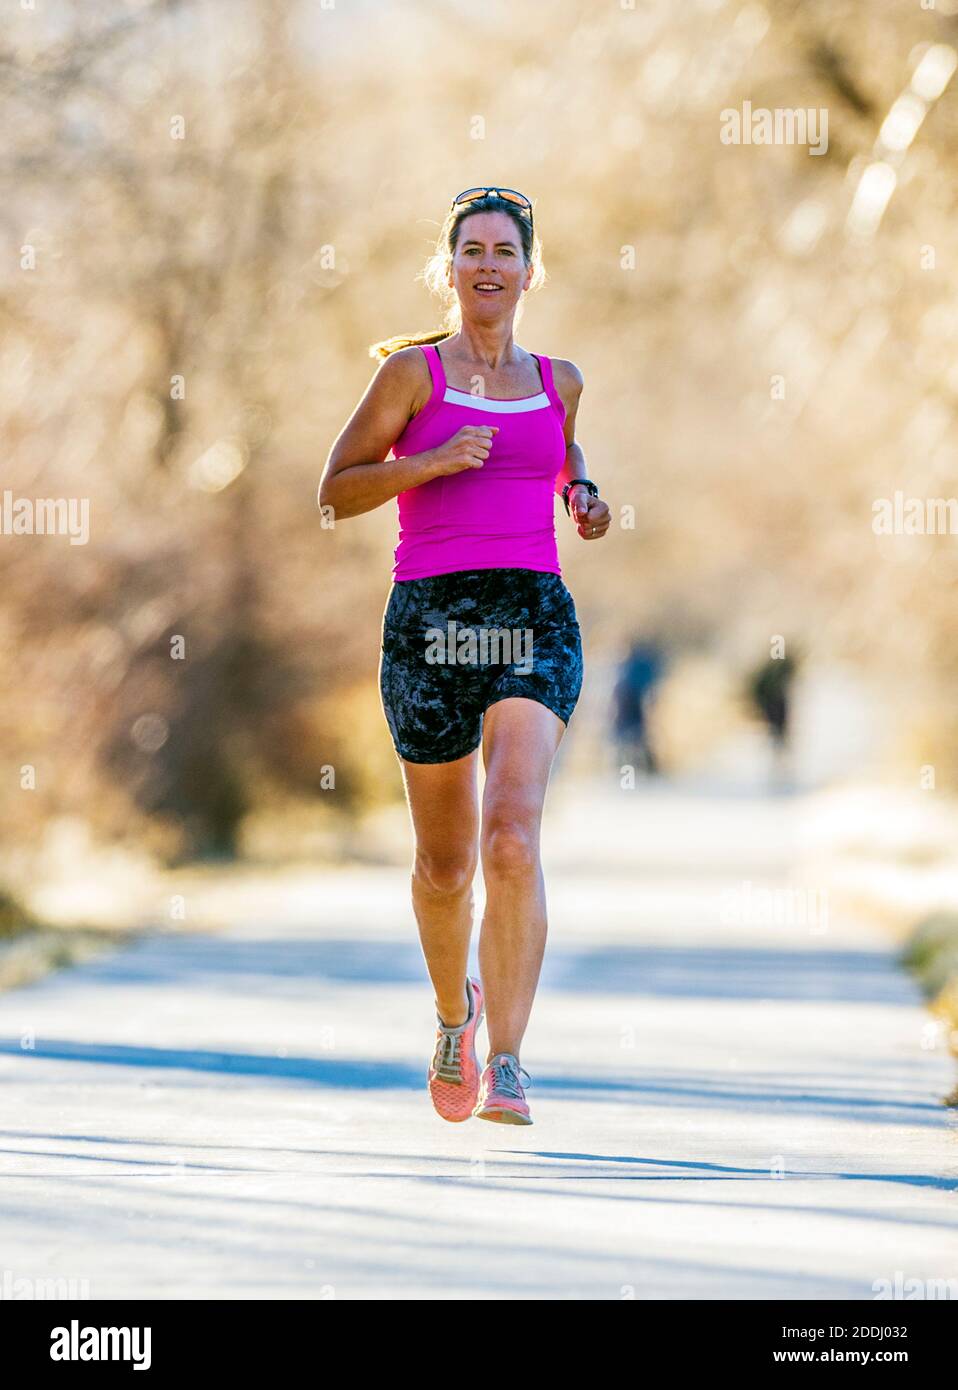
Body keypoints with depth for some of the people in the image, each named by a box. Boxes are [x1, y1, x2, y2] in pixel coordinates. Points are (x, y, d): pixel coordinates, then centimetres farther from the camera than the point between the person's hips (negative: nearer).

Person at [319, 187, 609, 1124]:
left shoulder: (557, 380, 15)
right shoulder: (413, 370, 4)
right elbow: (336, 492, 3)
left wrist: (584, 501, 15)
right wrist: (432, 462, -11)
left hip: (535, 622, 1)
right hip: (431, 619, -1)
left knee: (513, 837, -20)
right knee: (444, 861, 10)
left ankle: (506, 1063, -22)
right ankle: (454, 1012, 39)